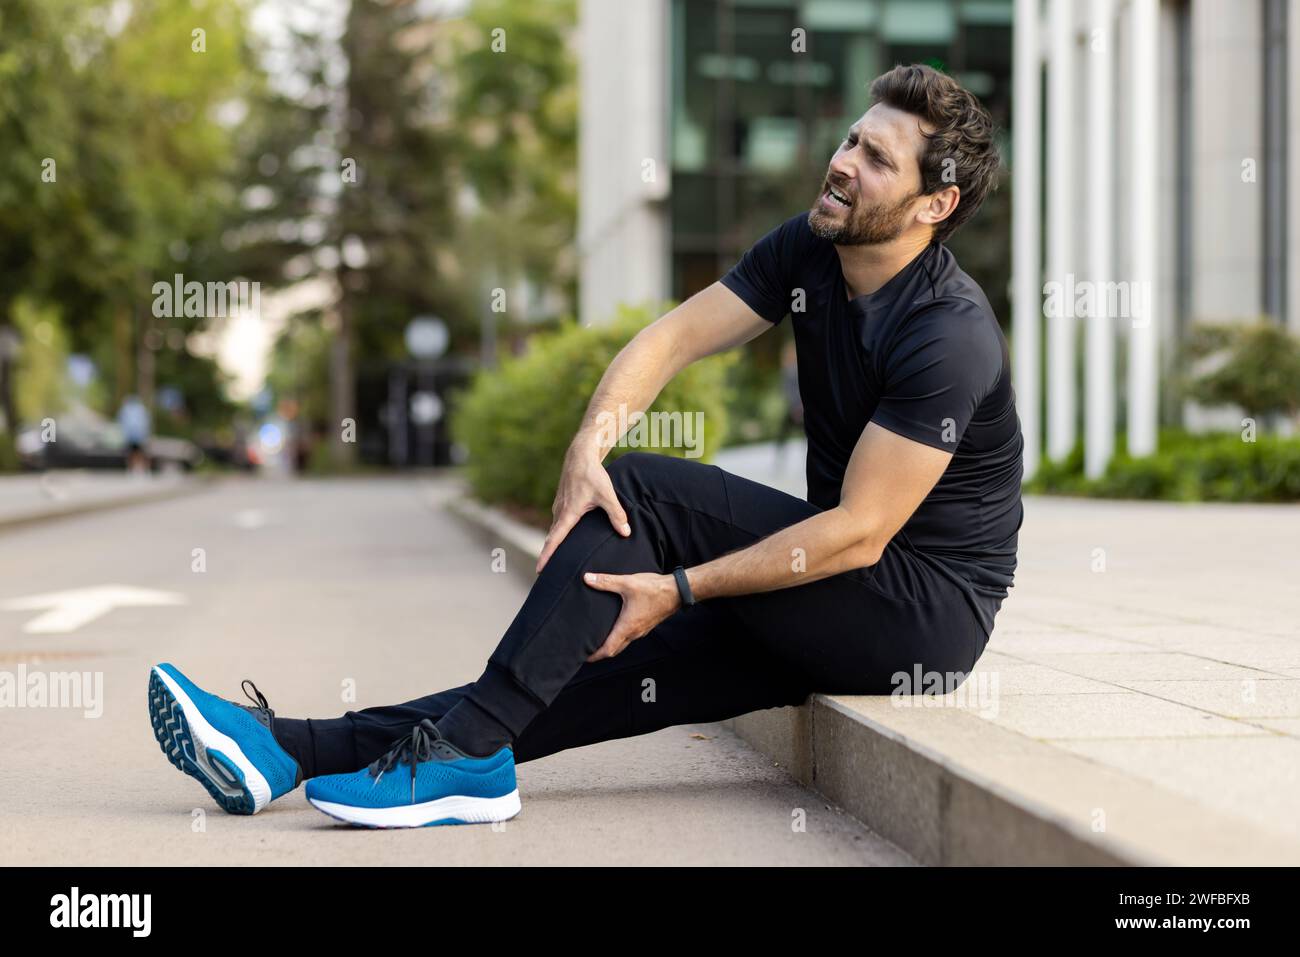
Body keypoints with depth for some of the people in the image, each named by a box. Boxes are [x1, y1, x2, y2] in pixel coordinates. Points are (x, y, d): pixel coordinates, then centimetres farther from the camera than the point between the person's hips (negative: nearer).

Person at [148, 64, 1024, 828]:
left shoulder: (948, 335, -21)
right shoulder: (811, 249, 4)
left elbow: (860, 533, -24)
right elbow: (678, 334, -3)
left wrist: (683, 590, -24)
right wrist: (593, 438, -22)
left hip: (925, 609, -7)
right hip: (832, 609, 7)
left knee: (640, 491, -21)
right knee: (597, 665, -7)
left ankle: (466, 749, -21)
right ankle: (291, 750, -15)